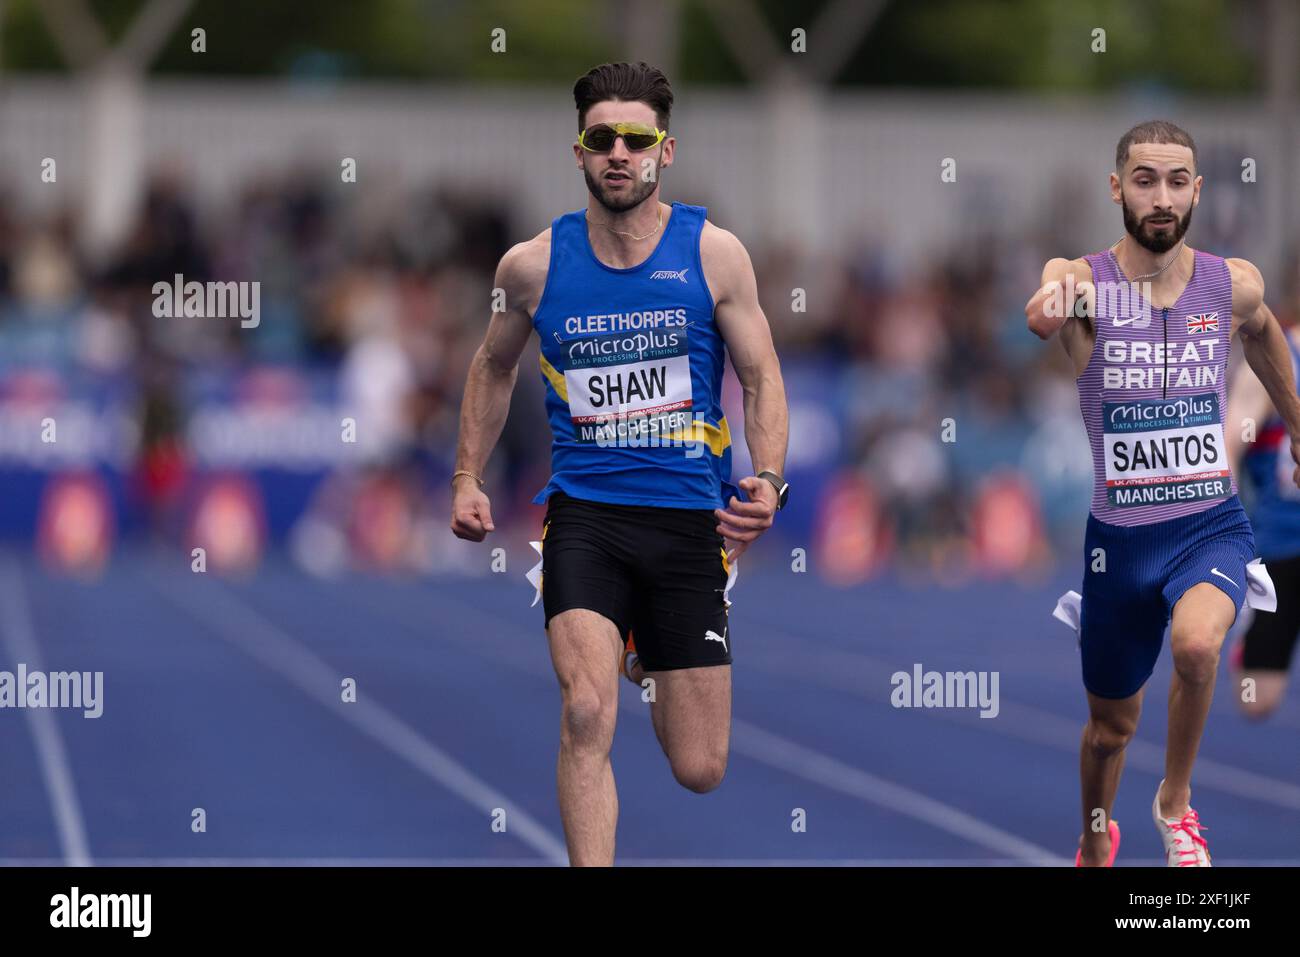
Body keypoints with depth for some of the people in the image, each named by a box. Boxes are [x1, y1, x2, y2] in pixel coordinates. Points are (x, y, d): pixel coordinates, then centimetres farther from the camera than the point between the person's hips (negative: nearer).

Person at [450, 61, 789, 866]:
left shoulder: (713, 254, -2)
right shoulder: (534, 265, 1)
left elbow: (762, 377, 2)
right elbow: (494, 368, 20)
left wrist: (769, 482, -14)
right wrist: (468, 479, 15)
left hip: (691, 519, 0)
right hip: (585, 516, 0)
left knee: (700, 771, 7)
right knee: (588, 714, -25)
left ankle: (653, 668, 42)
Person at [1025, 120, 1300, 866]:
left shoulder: (1235, 286, -5)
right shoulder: (1085, 281, -12)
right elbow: (1045, 313, -37)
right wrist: (1049, 307, -61)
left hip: (1214, 525, 0)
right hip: (1120, 535, 0)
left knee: (1196, 643, -33)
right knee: (1112, 725, 16)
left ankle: (1177, 802, -6)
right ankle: (1096, 845, 49)